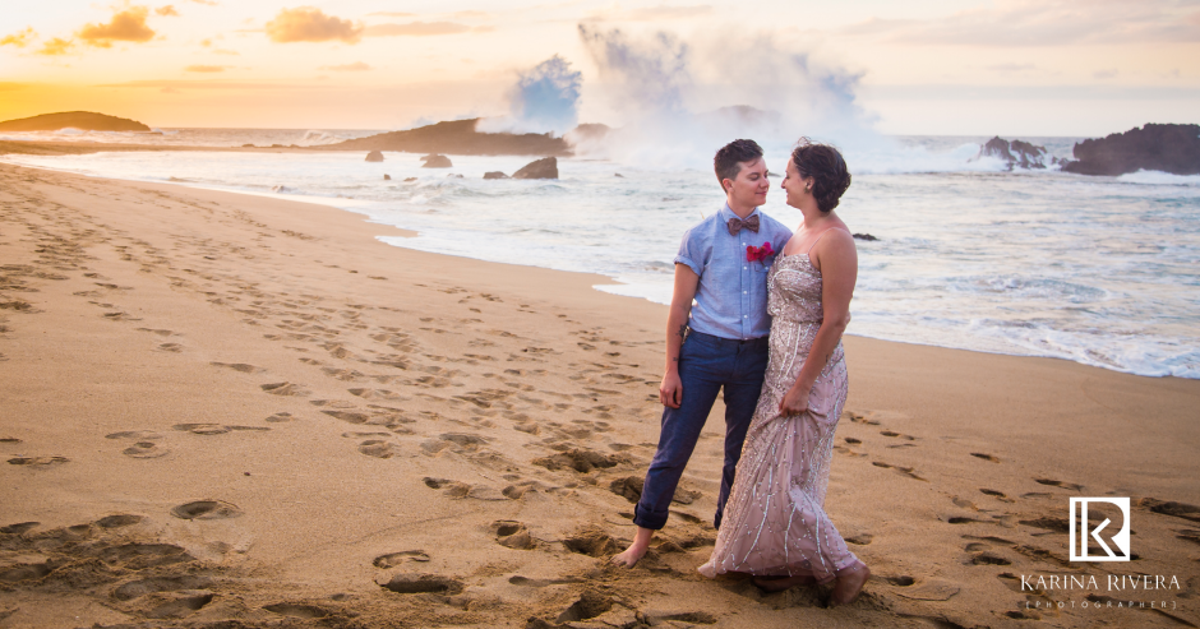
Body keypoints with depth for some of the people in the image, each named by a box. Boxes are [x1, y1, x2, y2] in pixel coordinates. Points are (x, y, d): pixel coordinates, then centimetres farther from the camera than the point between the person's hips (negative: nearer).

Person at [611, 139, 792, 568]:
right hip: (703, 351, -2)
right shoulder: (700, 237, -4)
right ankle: (644, 536, 17)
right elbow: (680, 307, -2)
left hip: (755, 356, 3)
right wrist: (671, 369, -4)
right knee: (673, 448, 2)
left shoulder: (780, 237, 3)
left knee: (741, 452, 13)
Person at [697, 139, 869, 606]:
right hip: (781, 366, 9)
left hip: (811, 373, -9)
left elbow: (834, 322, -21)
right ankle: (796, 565, 30)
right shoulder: (801, 231, 9)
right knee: (775, 472, 16)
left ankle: (844, 567, 14)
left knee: (782, 481, -1)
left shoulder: (834, 240, -20)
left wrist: (801, 387, -19)